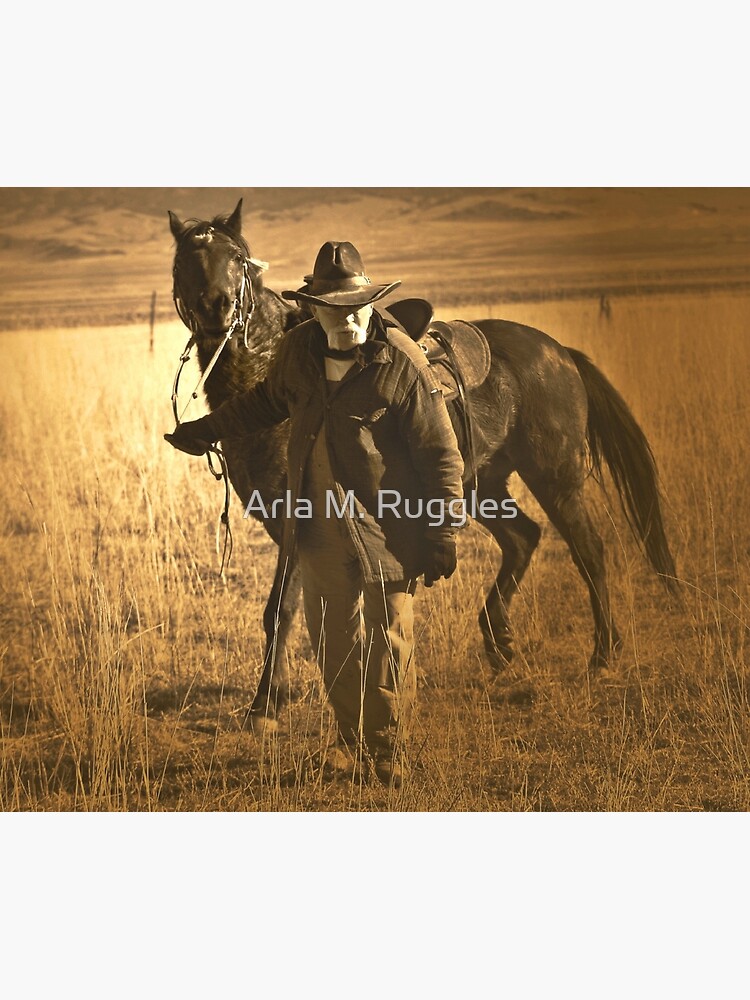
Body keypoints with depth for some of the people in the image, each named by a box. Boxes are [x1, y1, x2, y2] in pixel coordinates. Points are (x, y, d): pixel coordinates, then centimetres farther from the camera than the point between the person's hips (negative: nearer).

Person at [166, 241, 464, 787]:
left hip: (388, 529, -6)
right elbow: (269, 399, 23)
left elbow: (441, 454, -13)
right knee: (332, 639, 17)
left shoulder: (402, 363, -17)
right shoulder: (300, 349, -1)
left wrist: (443, 534, -15)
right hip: (322, 527, 6)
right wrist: (209, 429, 28)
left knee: (389, 647, 1)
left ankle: (388, 754, 17)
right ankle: (351, 738, 35)